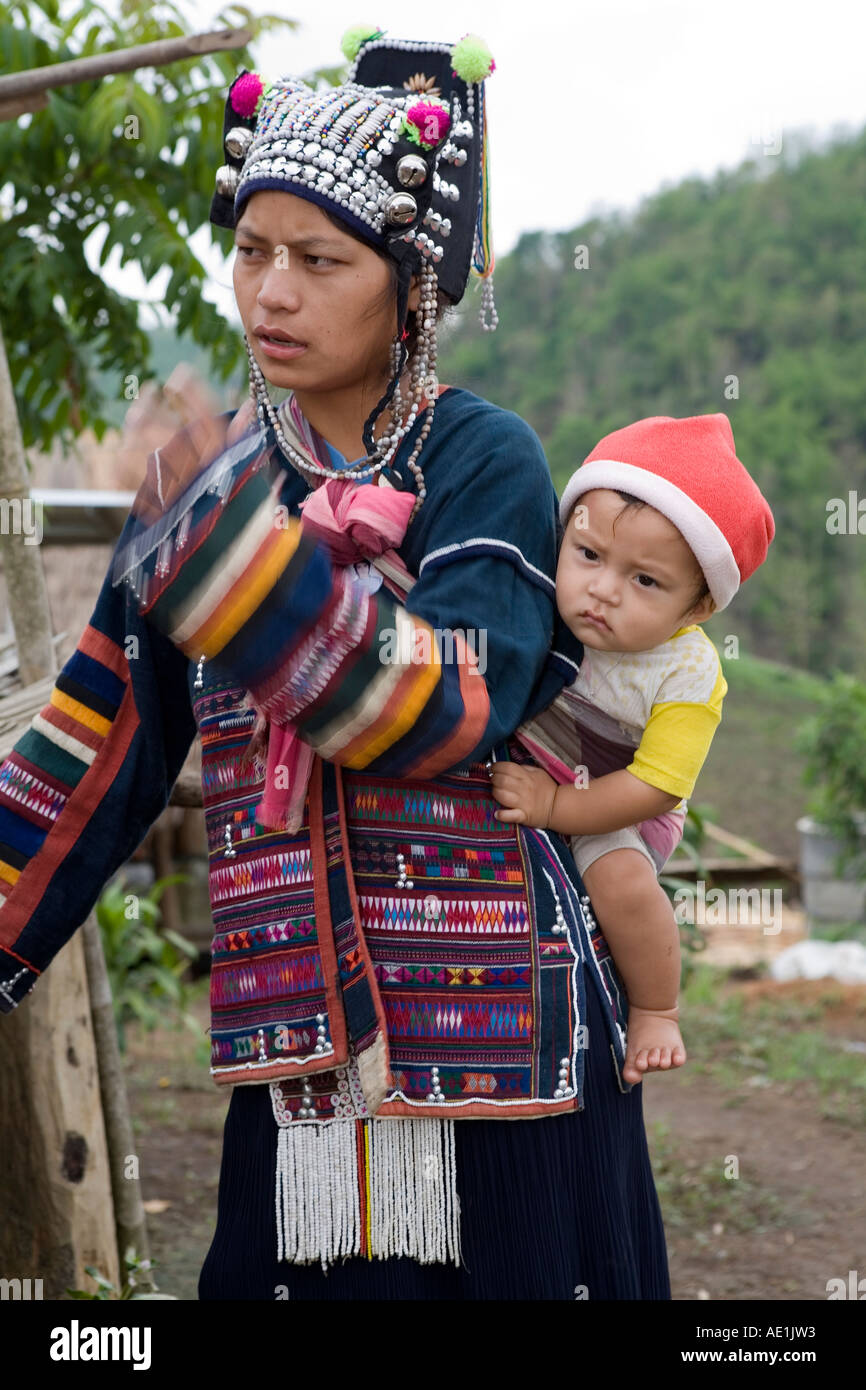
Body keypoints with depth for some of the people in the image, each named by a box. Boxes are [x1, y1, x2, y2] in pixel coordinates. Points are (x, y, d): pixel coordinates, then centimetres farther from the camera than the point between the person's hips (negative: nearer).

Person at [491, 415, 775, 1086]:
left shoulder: (687, 674, -27)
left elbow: (655, 787, -26)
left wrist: (554, 805, -30)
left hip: (614, 812, -5)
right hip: (522, 778, 5)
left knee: (621, 877, -30)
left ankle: (656, 1010, -4)